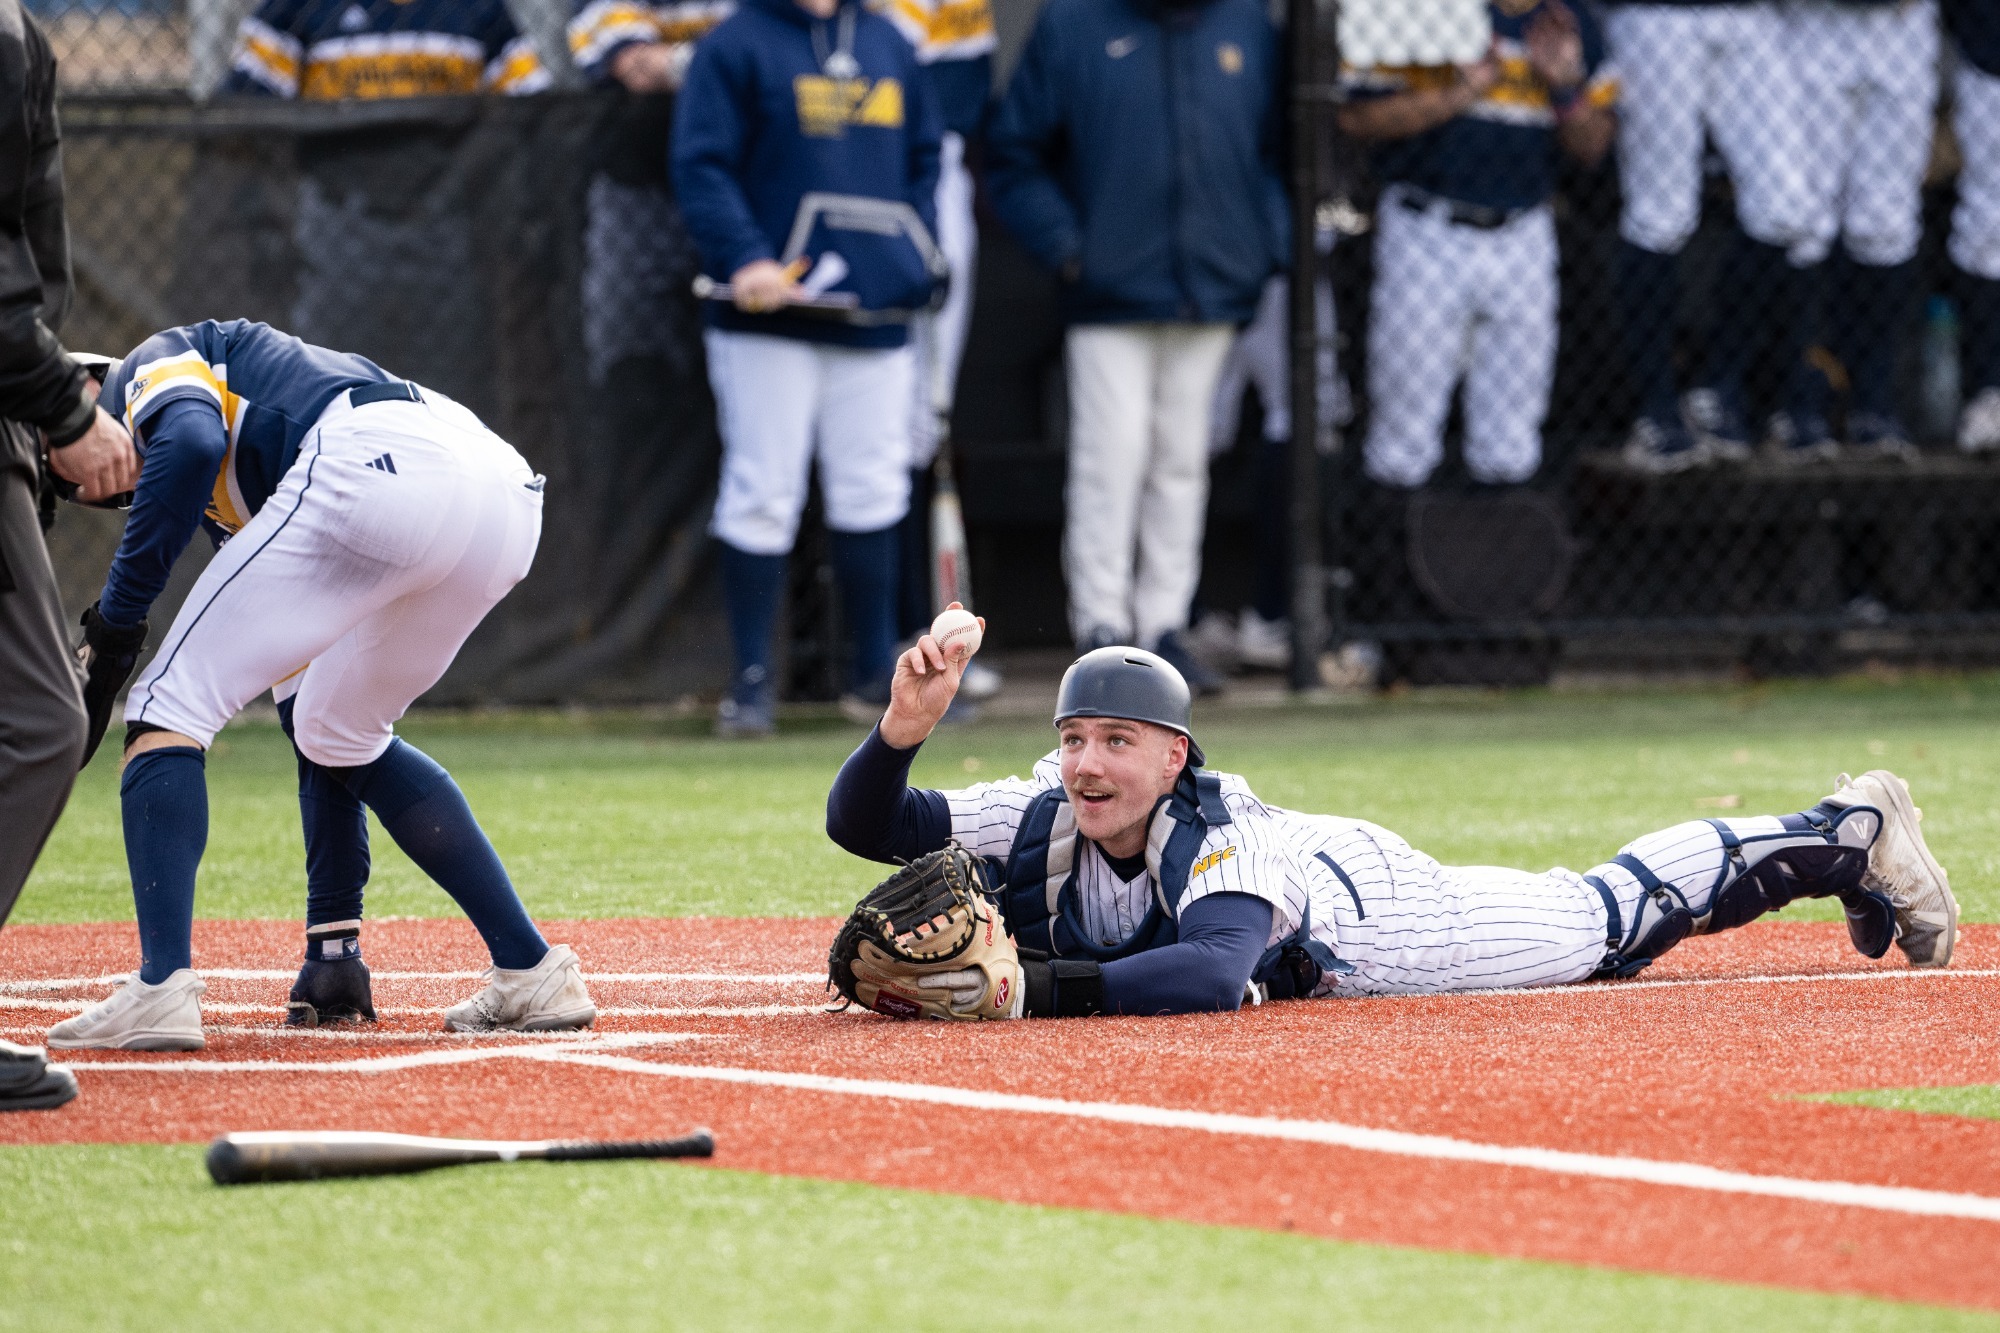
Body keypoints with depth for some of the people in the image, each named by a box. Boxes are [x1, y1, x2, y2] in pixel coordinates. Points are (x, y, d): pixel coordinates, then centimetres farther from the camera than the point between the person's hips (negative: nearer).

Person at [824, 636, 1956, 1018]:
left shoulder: (1216, 837, -45)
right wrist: (906, 726, -53)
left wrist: (1038, 988, -68)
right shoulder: (1040, 820, -30)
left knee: (1615, 918, 15)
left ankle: (1846, 835, 37)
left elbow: (1212, 977, -65)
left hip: (1374, 906, -5)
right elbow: (864, 823, -33)